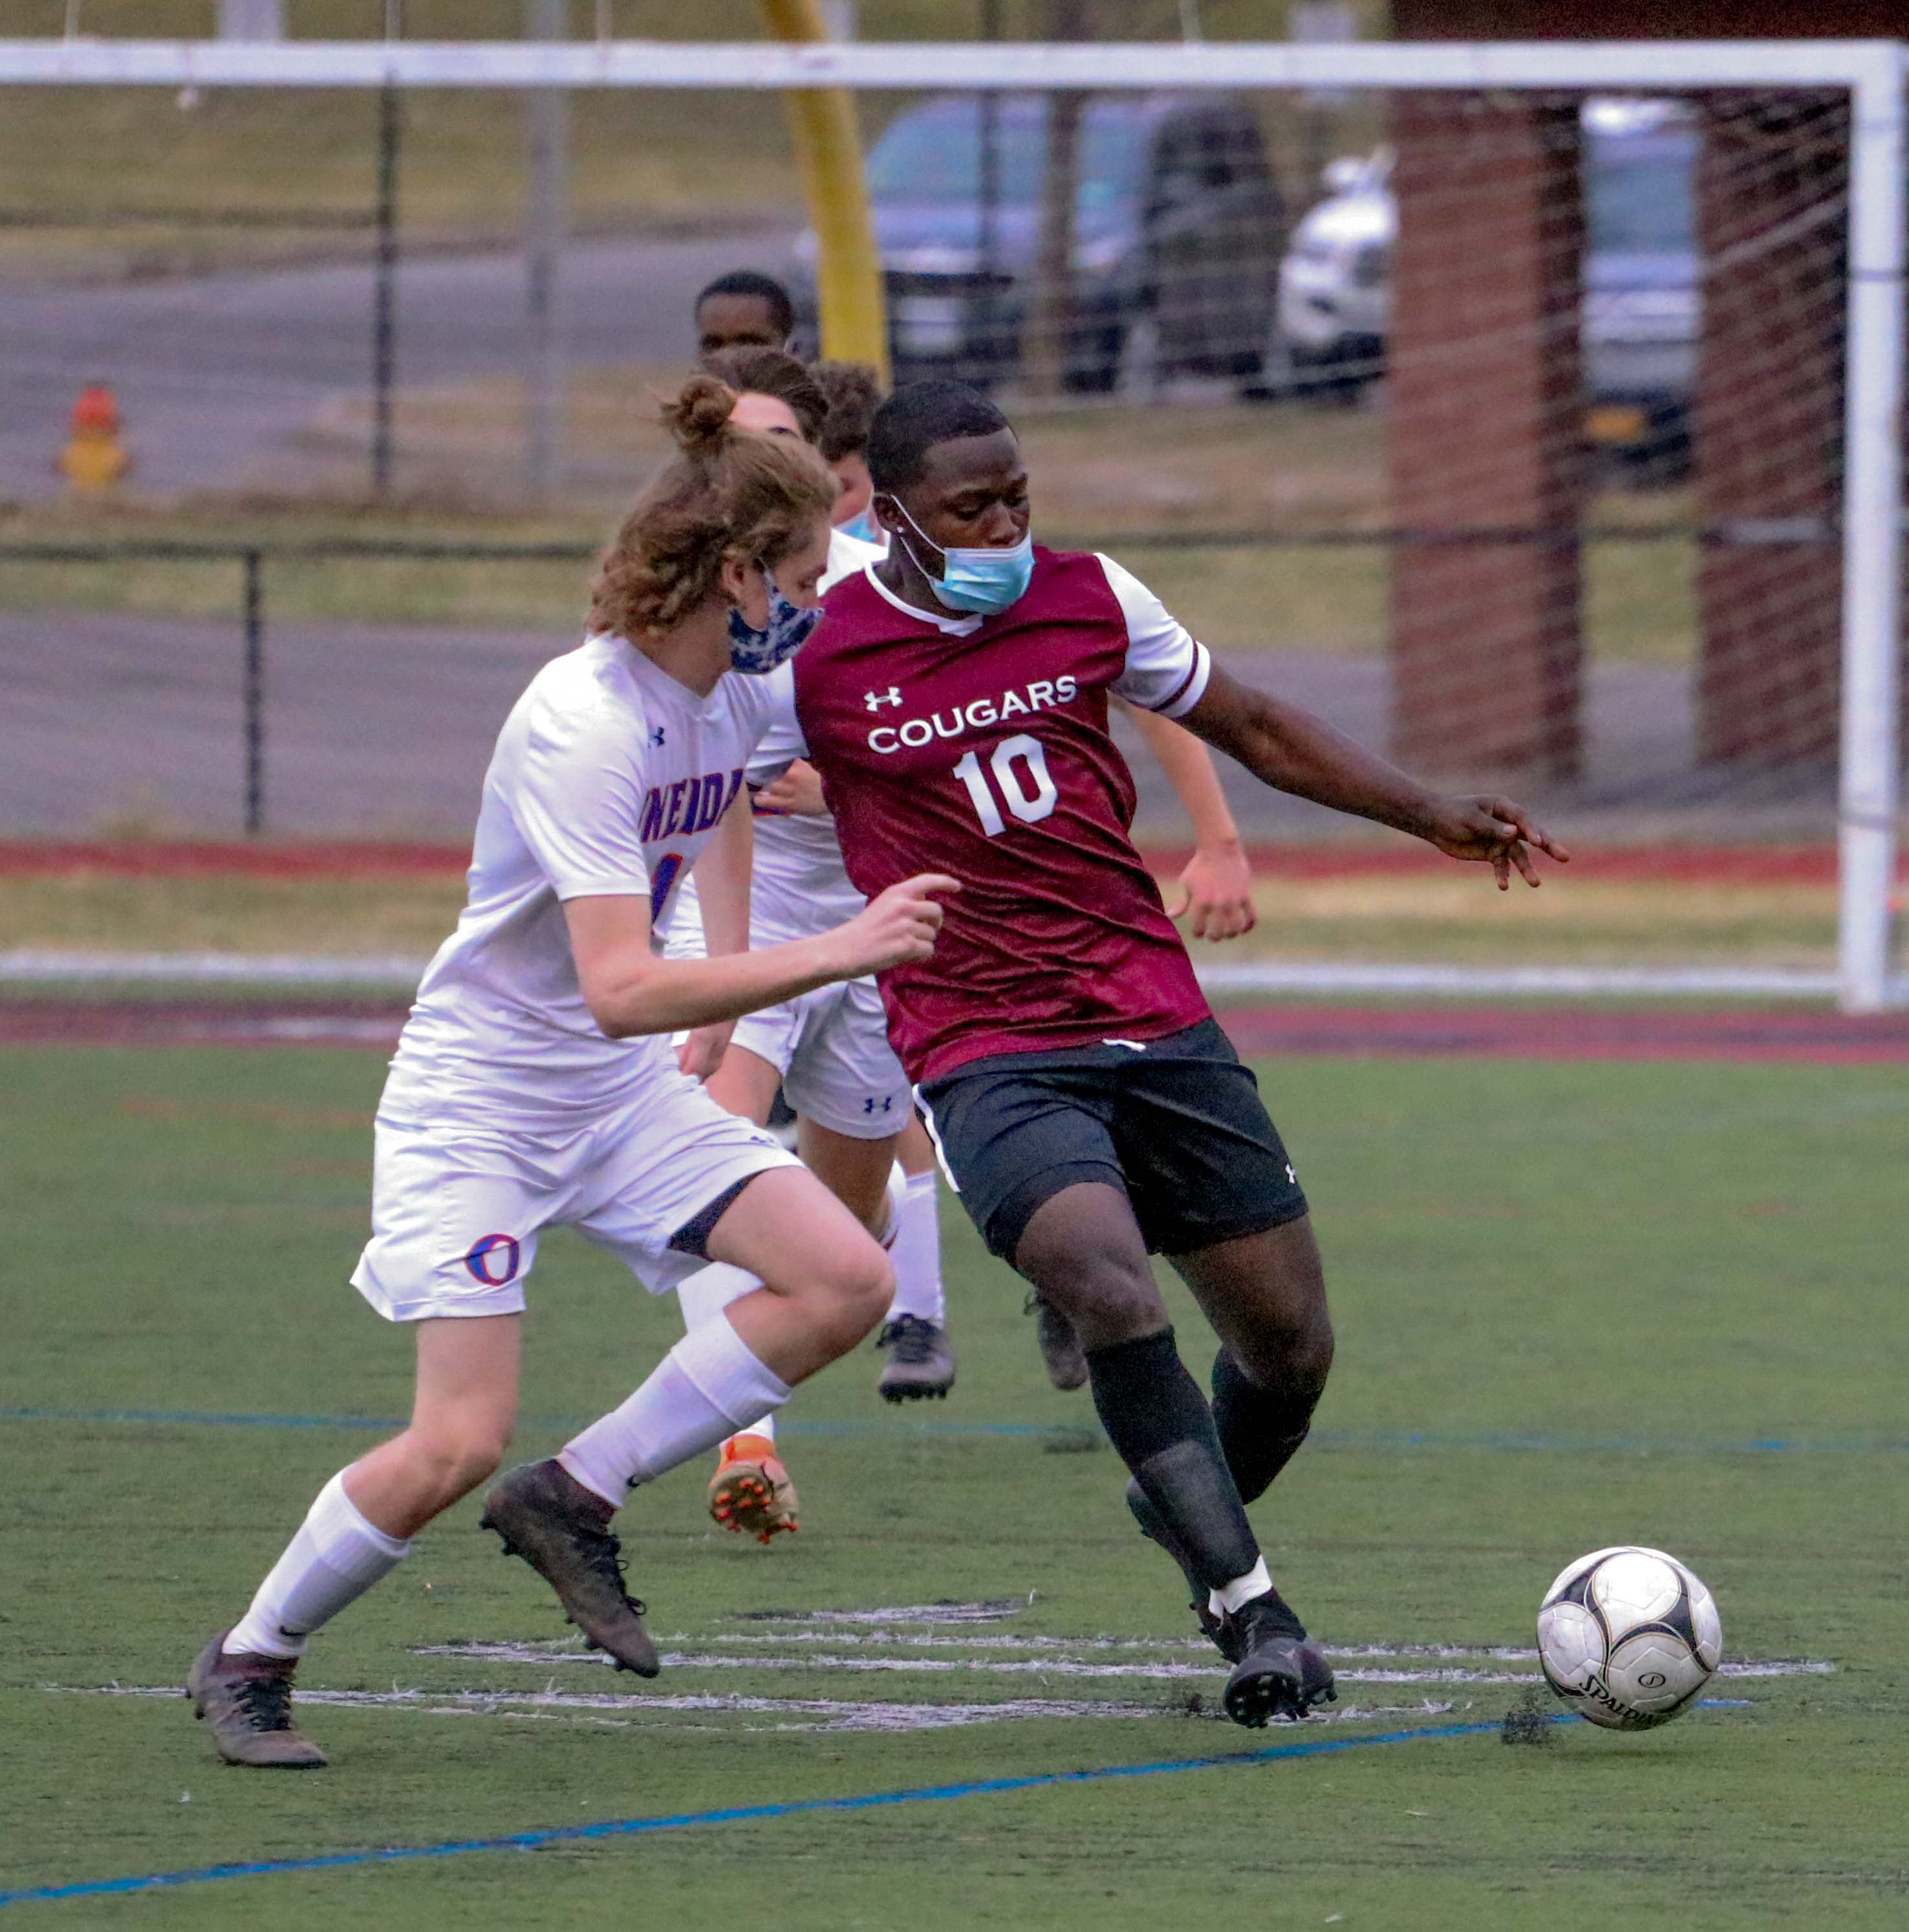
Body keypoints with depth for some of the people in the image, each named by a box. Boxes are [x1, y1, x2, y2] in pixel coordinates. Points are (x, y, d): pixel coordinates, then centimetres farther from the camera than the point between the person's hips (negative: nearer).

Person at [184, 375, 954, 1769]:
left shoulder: (740, 692, -1)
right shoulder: (584, 726, -28)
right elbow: (620, 990, -36)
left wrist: (733, 977, 23)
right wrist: (838, 954, -38)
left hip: (625, 1090, 8)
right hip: (476, 1095, -8)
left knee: (846, 1283, -9)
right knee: (460, 1444, -15)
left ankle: (578, 1498, 3)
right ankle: (248, 1660, 8)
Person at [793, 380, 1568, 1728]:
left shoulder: (1089, 601, 4)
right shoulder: (814, 652, -6)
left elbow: (1251, 728, 17)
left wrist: (1434, 818, 13)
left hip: (1159, 1022, 5)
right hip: (985, 1050, -4)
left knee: (1291, 1345, 6)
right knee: (1114, 1292, -30)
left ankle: (1192, 1517, 39)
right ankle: (1252, 1613, -23)